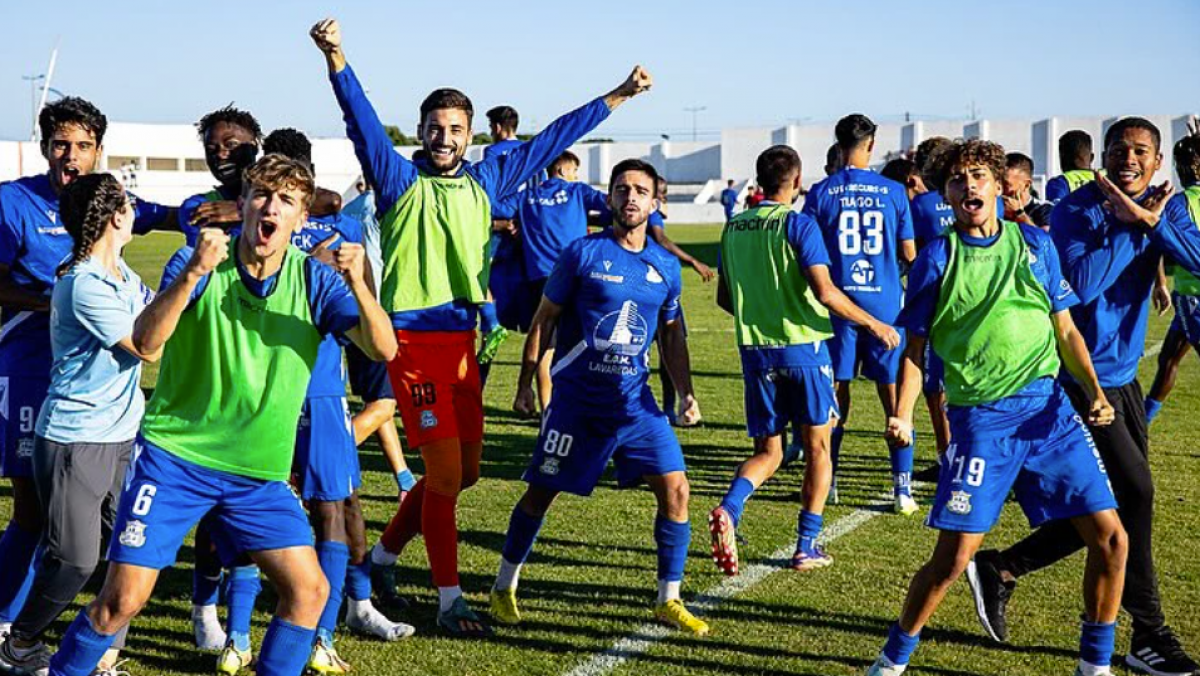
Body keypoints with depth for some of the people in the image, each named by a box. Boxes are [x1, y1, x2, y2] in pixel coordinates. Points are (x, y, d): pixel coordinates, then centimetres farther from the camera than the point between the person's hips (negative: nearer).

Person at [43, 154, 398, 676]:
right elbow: (145, 340, -23)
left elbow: (383, 349, -14)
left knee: (309, 589, -5)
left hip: (260, 471, 3)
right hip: (175, 456, -3)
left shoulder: (314, 280, -4)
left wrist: (358, 286, -32)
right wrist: (193, 272, -37)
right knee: (123, 598, -6)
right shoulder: (200, 263, -9)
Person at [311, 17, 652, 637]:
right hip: (414, 340, -6)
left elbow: (550, 140, 16)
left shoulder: (484, 183, 10)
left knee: (464, 471, 13)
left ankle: (383, 555, 31)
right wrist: (336, 60, -33)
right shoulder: (400, 182, -3)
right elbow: (363, 122, -17)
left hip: (462, 341, 6)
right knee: (445, 472, -7)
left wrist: (618, 96, 21)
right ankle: (449, 600, 2)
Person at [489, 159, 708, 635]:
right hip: (576, 397, -3)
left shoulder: (666, 266, 7)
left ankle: (669, 602, 6)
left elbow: (672, 335, 17)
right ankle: (504, 587, 23)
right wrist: (526, 382, -1)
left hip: (634, 401, 4)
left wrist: (686, 391, 9)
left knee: (674, 487, -6)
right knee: (542, 492, 3)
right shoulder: (583, 253, -6)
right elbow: (544, 319, 1)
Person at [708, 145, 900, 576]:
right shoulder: (798, 224, -9)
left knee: (767, 451, 12)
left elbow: (724, 297, 15)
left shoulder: (734, 227, 8)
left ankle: (729, 508, -17)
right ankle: (806, 547, 11)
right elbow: (825, 292, -17)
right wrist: (874, 325, -7)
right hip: (802, 347, -4)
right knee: (817, 446, 11)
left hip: (755, 349, 5)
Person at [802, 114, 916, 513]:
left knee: (837, 391, 10)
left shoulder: (821, 193, -2)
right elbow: (909, 255, 5)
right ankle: (902, 487, -1)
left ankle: (827, 481, 16)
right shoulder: (893, 192, -1)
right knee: (893, 395, 3)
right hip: (885, 302, 0)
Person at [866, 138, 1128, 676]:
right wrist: (902, 416, -7)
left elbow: (1065, 330, 13)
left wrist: (1093, 392, -1)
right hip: (980, 416, -3)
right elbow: (915, 348, 6)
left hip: (1049, 409, 3)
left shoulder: (1035, 244, 9)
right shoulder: (937, 258, 1)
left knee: (1110, 538, -2)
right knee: (952, 558, -7)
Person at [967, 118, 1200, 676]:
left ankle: (999, 570, 22)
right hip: (1080, 375, -8)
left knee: (1110, 505, 11)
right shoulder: (1077, 209, -14)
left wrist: (1153, 221, -22)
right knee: (1133, 491, -9)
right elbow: (1081, 285, -27)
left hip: (1123, 376, 8)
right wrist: (1128, 226, -21)